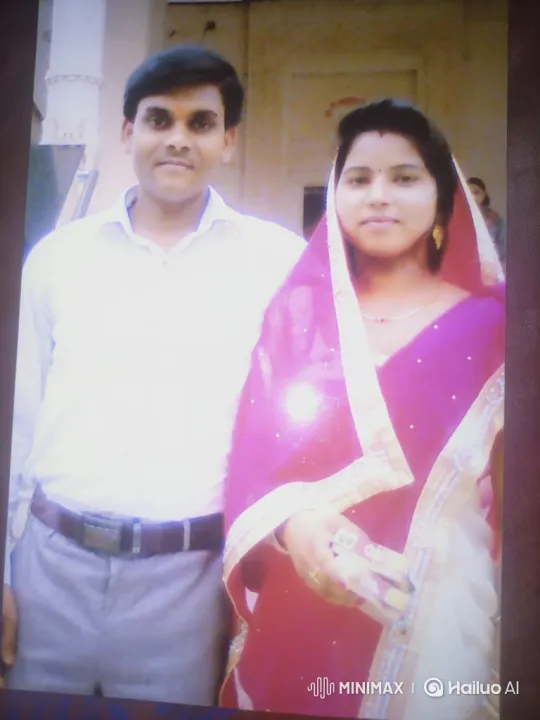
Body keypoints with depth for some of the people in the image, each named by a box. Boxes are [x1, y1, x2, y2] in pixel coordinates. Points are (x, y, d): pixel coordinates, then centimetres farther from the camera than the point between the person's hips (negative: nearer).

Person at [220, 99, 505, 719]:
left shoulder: (490, 326, -2)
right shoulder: (297, 311, 2)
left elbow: (518, 489, -1)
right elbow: (252, 449, 0)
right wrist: (291, 523, -18)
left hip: (437, 609, -1)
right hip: (295, 610, 2)